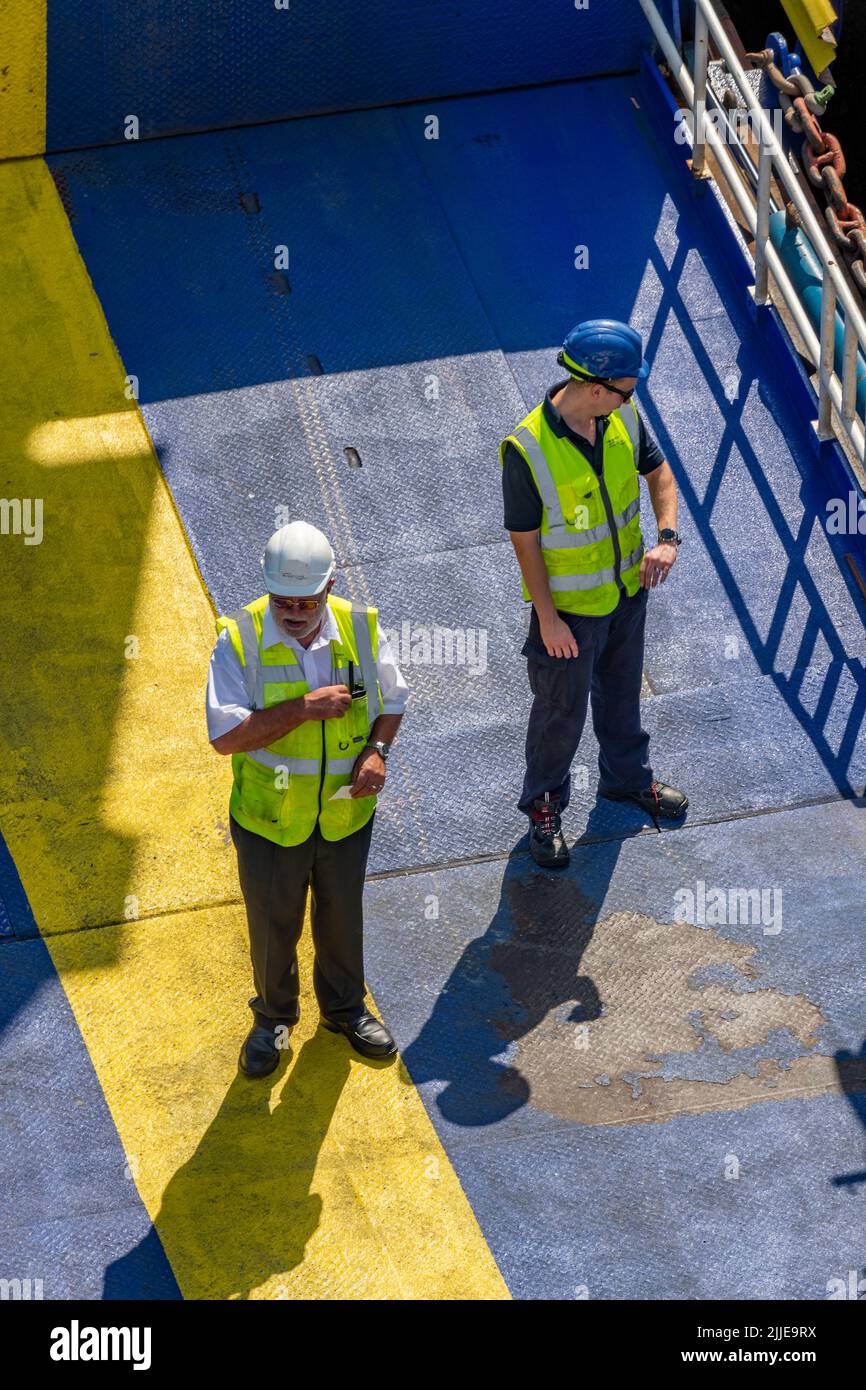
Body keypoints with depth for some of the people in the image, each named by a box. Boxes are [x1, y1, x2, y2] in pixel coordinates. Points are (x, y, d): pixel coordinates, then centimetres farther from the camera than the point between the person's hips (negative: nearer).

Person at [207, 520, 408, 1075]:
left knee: (342, 918, 23)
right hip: (269, 820, -2)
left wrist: (377, 749, -14)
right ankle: (274, 1017, 42)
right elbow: (225, 733, -26)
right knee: (273, 925, 17)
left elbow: (393, 700, 5)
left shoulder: (361, 628, -11)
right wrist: (304, 708, -31)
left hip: (346, 815, 2)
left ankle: (345, 1008, 48)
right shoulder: (240, 639, -21)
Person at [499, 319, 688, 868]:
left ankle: (629, 777, 51)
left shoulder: (622, 417, -13)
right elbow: (524, 539, -22)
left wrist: (667, 537, -13)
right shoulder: (528, 451, -30)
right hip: (568, 607, -6)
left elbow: (658, 470, 4)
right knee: (561, 712, 12)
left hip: (627, 590, 6)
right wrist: (548, 617, -18)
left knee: (622, 692, 27)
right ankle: (545, 806, 34)